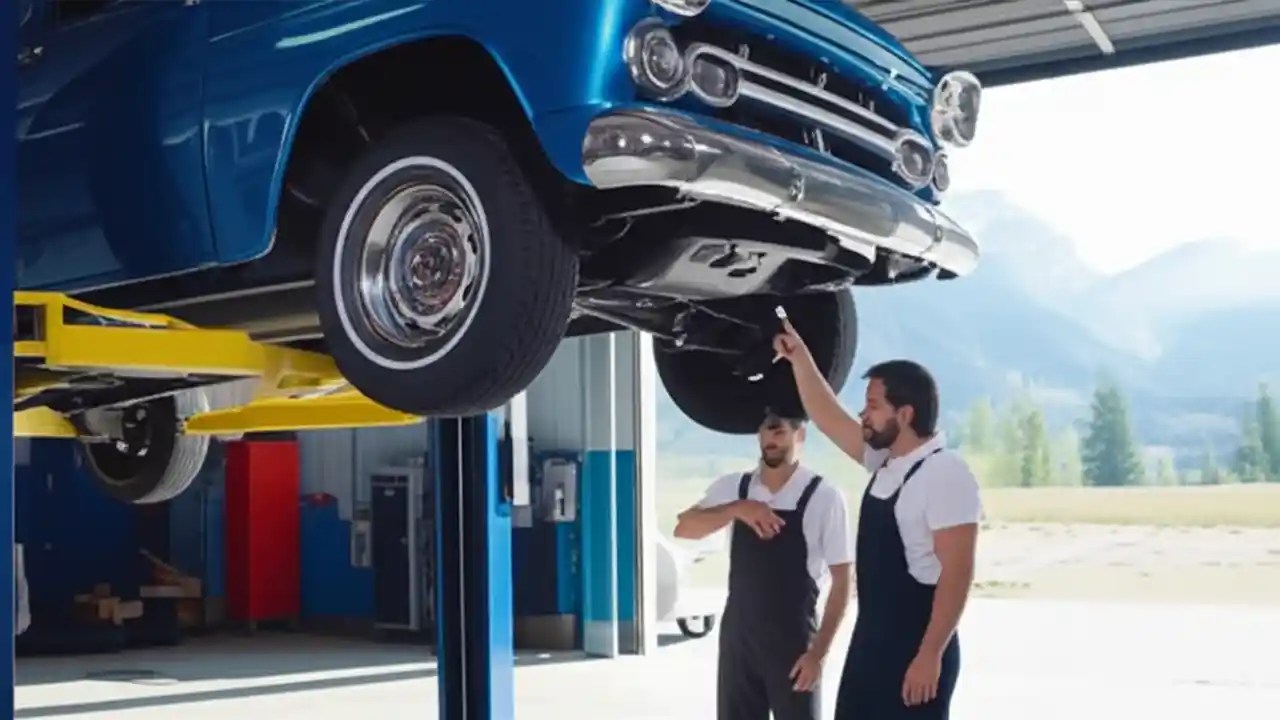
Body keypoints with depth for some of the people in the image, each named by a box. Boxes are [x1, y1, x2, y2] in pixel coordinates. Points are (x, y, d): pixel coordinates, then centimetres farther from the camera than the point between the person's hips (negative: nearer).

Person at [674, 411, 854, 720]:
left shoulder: (823, 496, -10)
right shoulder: (732, 488, 2)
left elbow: (841, 581, -8)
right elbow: (684, 528, -9)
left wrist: (819, 651, -12)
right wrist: (736, 509, -25)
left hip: (793, 641, -4)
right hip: (738, 634, 4)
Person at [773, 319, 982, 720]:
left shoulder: (944, 474, -17)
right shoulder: (885, 463, 9)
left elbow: (957, 573, -22)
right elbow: (827, 418, 21)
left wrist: (931, 655, -24)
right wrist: (800, 358, 13)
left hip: (916, 649, -9)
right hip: (871, 641, 9)